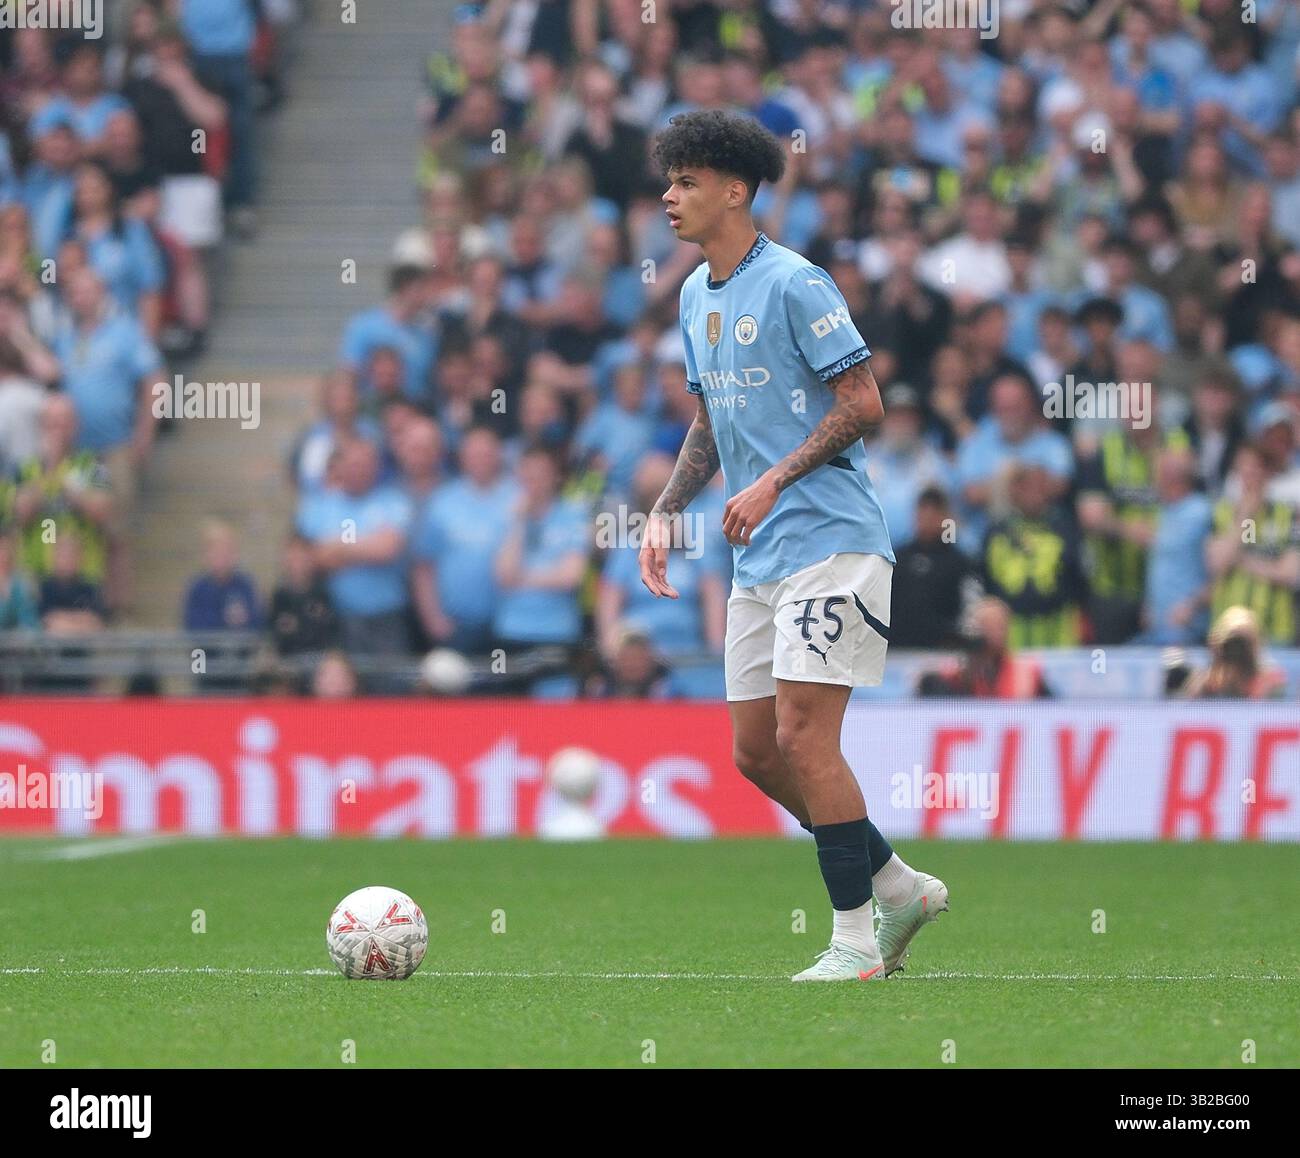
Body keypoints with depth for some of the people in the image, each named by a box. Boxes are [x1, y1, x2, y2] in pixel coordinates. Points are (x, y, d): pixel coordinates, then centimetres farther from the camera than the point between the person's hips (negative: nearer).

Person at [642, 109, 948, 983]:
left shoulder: (794, 283, -12)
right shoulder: (696, 296, 14)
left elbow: (863, 406, -14)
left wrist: (773, 482, -18)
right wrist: (666, 512, 12)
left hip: (829, 543, -9)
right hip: (759, 560, 9)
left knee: (804, 737, -13)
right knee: (756, 753, 7)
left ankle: (856, 940, -6)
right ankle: (901, 888, 21)